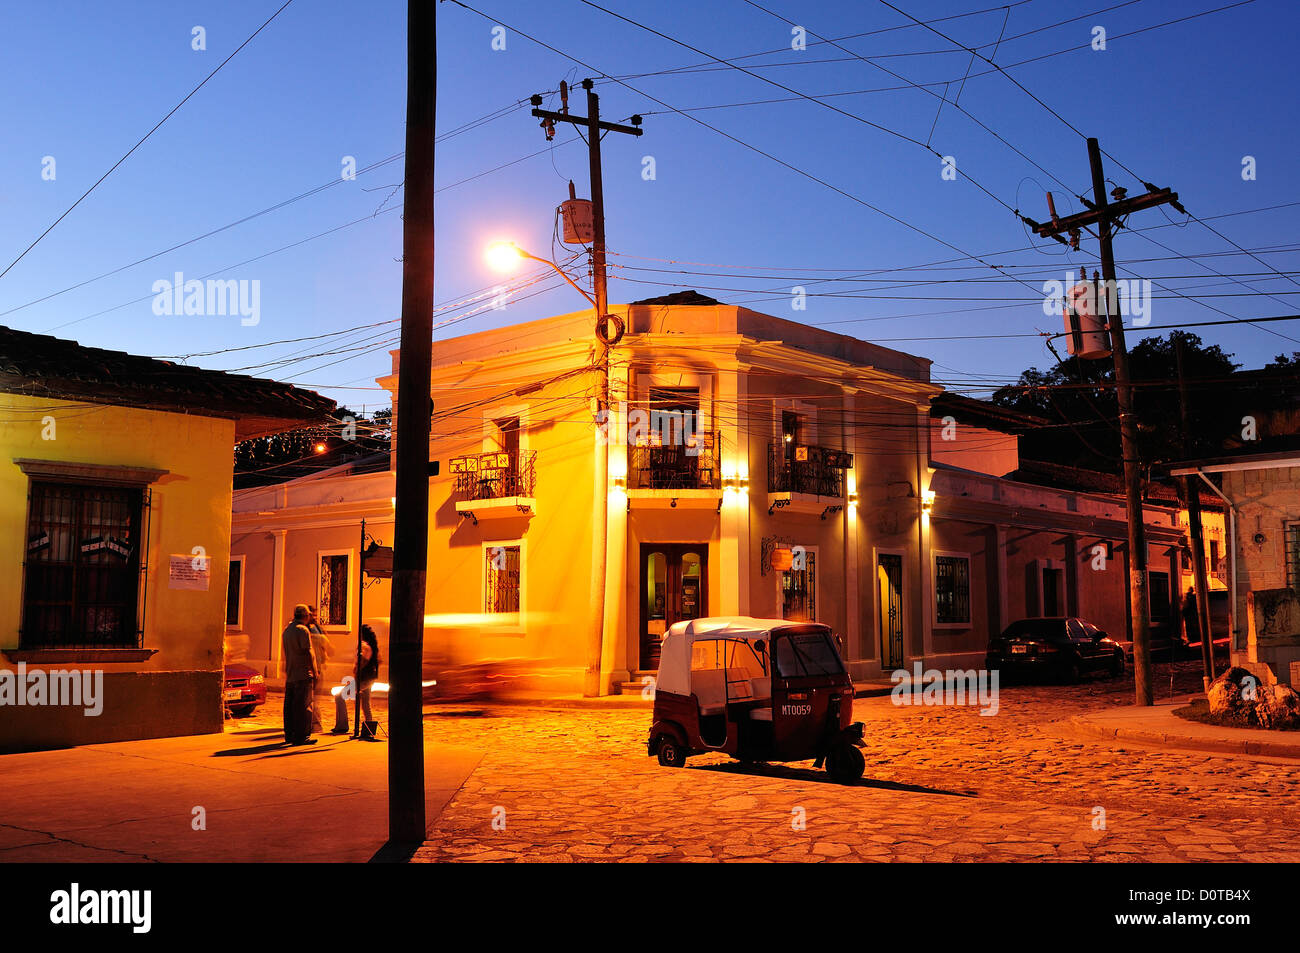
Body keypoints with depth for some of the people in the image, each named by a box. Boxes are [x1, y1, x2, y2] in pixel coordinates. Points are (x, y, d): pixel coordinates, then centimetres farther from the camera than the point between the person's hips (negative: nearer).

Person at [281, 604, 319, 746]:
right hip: (303, 674, -9)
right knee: (303, 706, -5)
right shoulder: (302, 630, -12)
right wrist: (315, 672, -11)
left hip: (289, 675, 9)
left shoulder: (286, 630, 15)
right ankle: (301, 736, -5)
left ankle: (289, 735, 16)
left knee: (289, 706, 11)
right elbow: (308, 653, -16)